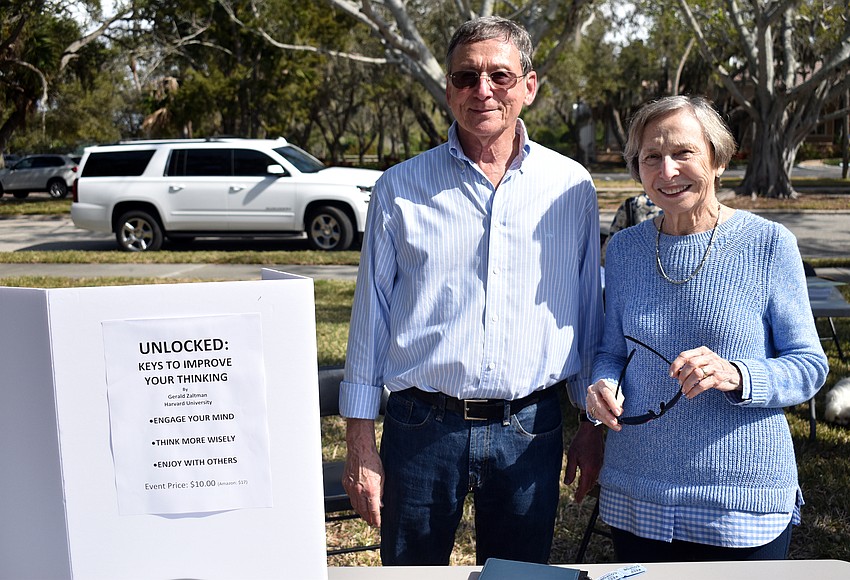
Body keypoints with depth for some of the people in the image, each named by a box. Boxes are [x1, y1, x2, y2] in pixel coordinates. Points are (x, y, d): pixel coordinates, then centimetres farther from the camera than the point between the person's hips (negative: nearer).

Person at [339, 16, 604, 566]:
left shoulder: (572, 187, 3)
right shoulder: (401, 188, 0)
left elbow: (589, 310, 10)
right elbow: (371, 314, 2)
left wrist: (592, 422, 11)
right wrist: (360, 442, 0)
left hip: (531, 431, 1)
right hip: (422, 428, -1)